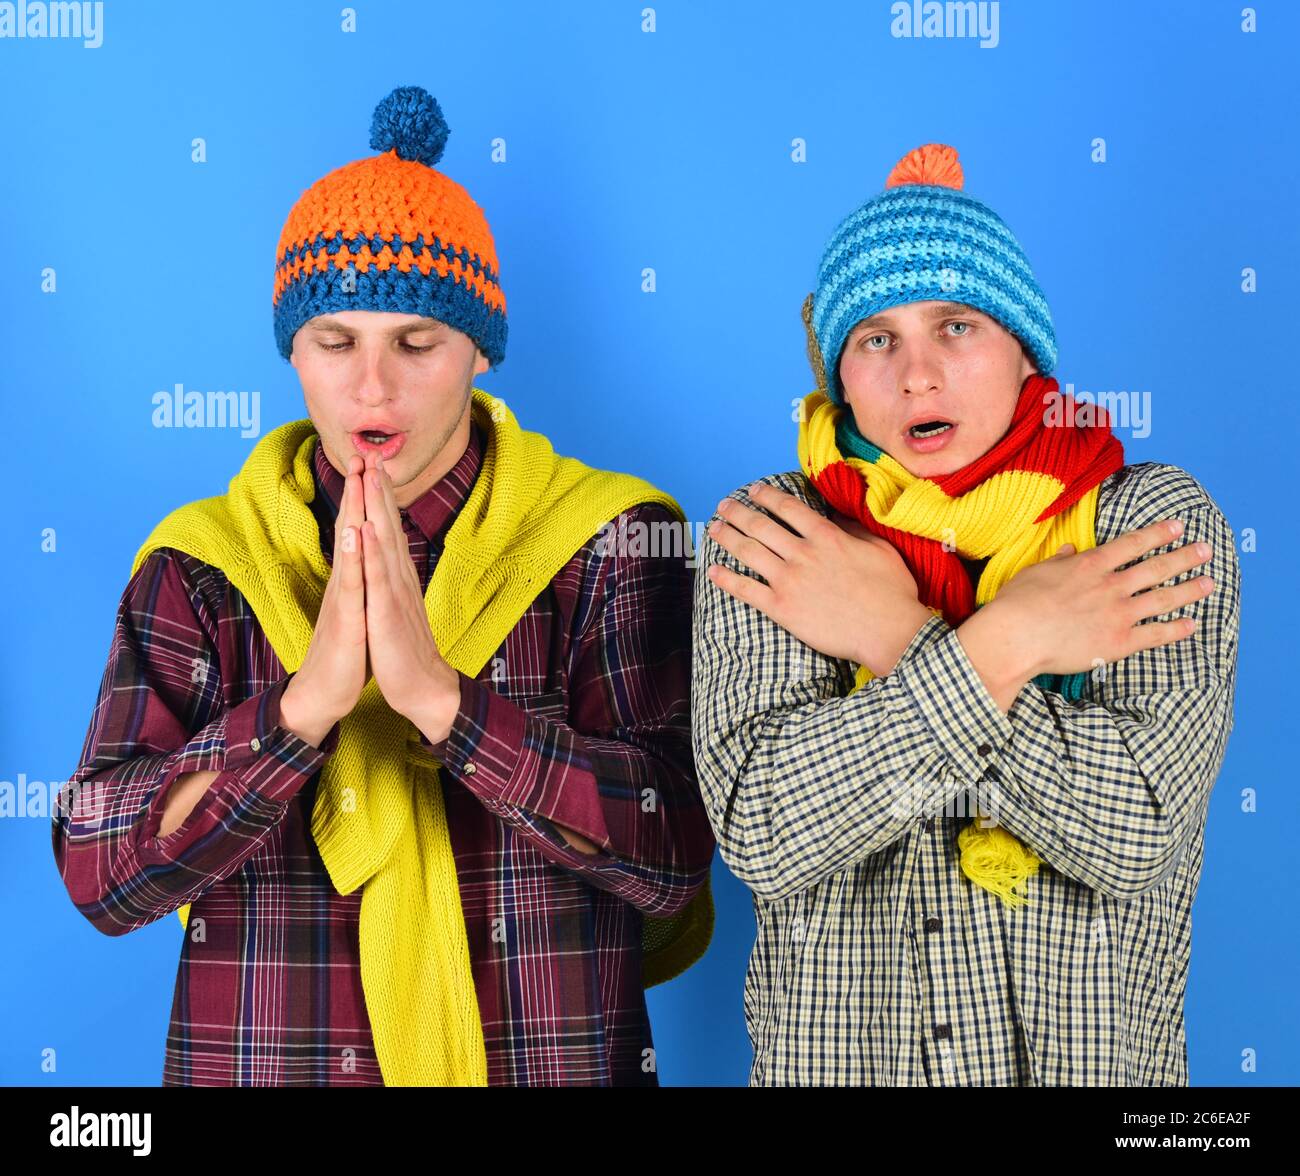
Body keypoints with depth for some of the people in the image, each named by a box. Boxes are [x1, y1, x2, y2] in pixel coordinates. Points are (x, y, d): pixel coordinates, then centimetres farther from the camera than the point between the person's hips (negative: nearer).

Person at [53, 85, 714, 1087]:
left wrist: (439, 695, -26)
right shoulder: (199, 566, -3)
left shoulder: (607, 541, -7)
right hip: (257, 1062, 1)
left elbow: (672, 857, -15)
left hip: (552, 1061, -1)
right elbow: (100, 874, -11)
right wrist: (308, 698, -25)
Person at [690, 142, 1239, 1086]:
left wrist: (898, 636, -19)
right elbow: (762, 833, -20)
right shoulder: (765, 535, -8)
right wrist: (1000, 642, -21)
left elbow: (1137, 833, -21)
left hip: (1093, 1057, 0)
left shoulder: (1155, 519, -9)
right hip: (830, 1056, 1)